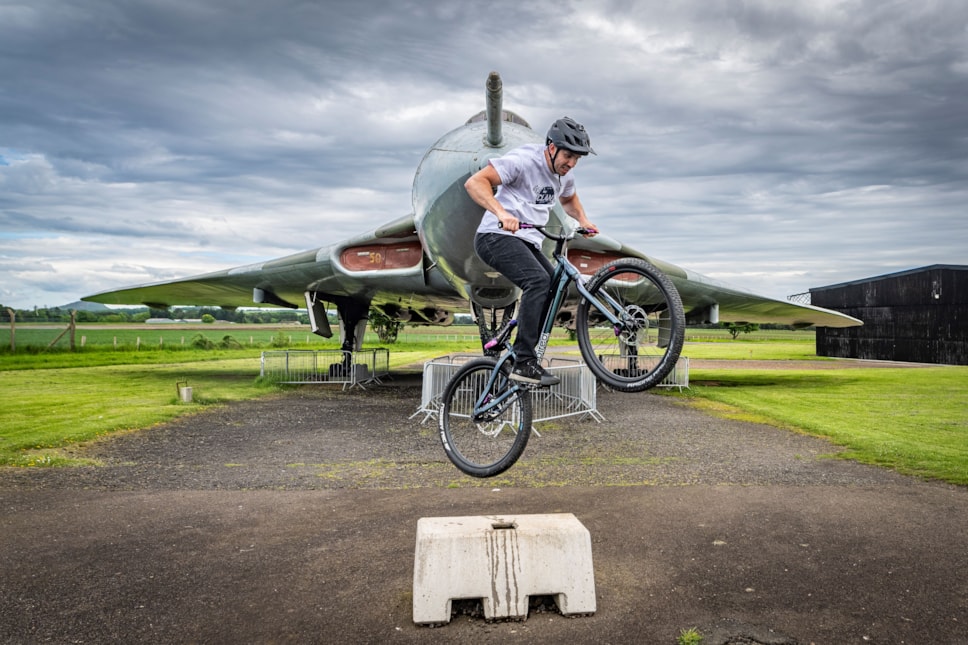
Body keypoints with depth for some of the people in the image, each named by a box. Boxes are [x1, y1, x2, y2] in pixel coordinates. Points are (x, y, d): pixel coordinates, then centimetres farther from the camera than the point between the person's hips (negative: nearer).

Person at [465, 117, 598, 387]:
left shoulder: (564, 175, 11)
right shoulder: (524, 160, -14)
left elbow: (569, 199, 34)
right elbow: (474, 182, -22)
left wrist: (582, 219, 13)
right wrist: (501, 213, -37)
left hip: (528, 242, 9)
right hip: (497, 237, -9)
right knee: (539, 280, -29)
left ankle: (519, 353, 13)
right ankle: (523, 363, -27)